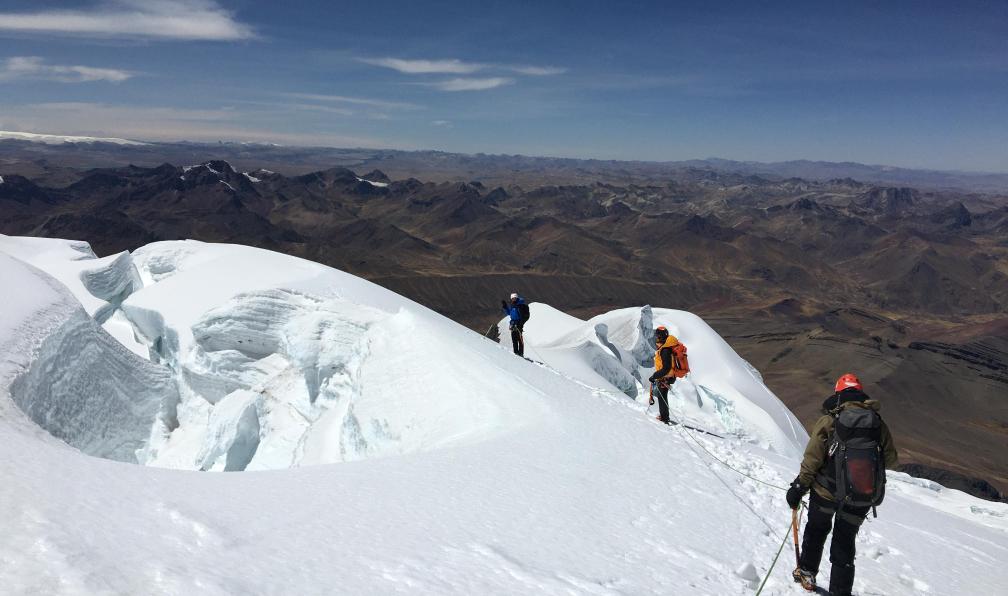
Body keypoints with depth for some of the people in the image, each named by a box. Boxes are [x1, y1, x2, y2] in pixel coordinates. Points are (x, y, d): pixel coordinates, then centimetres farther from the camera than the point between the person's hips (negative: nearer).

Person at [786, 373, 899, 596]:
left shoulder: (829, 421, -8)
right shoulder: (879, 423, 0)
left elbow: (812, 459, -10)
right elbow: (891, 460, 8)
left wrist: (798, 487, -3)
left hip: (827, 491, -2)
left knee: (816, 529, 24)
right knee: (845, 541, 16)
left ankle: (807, 573, 31)